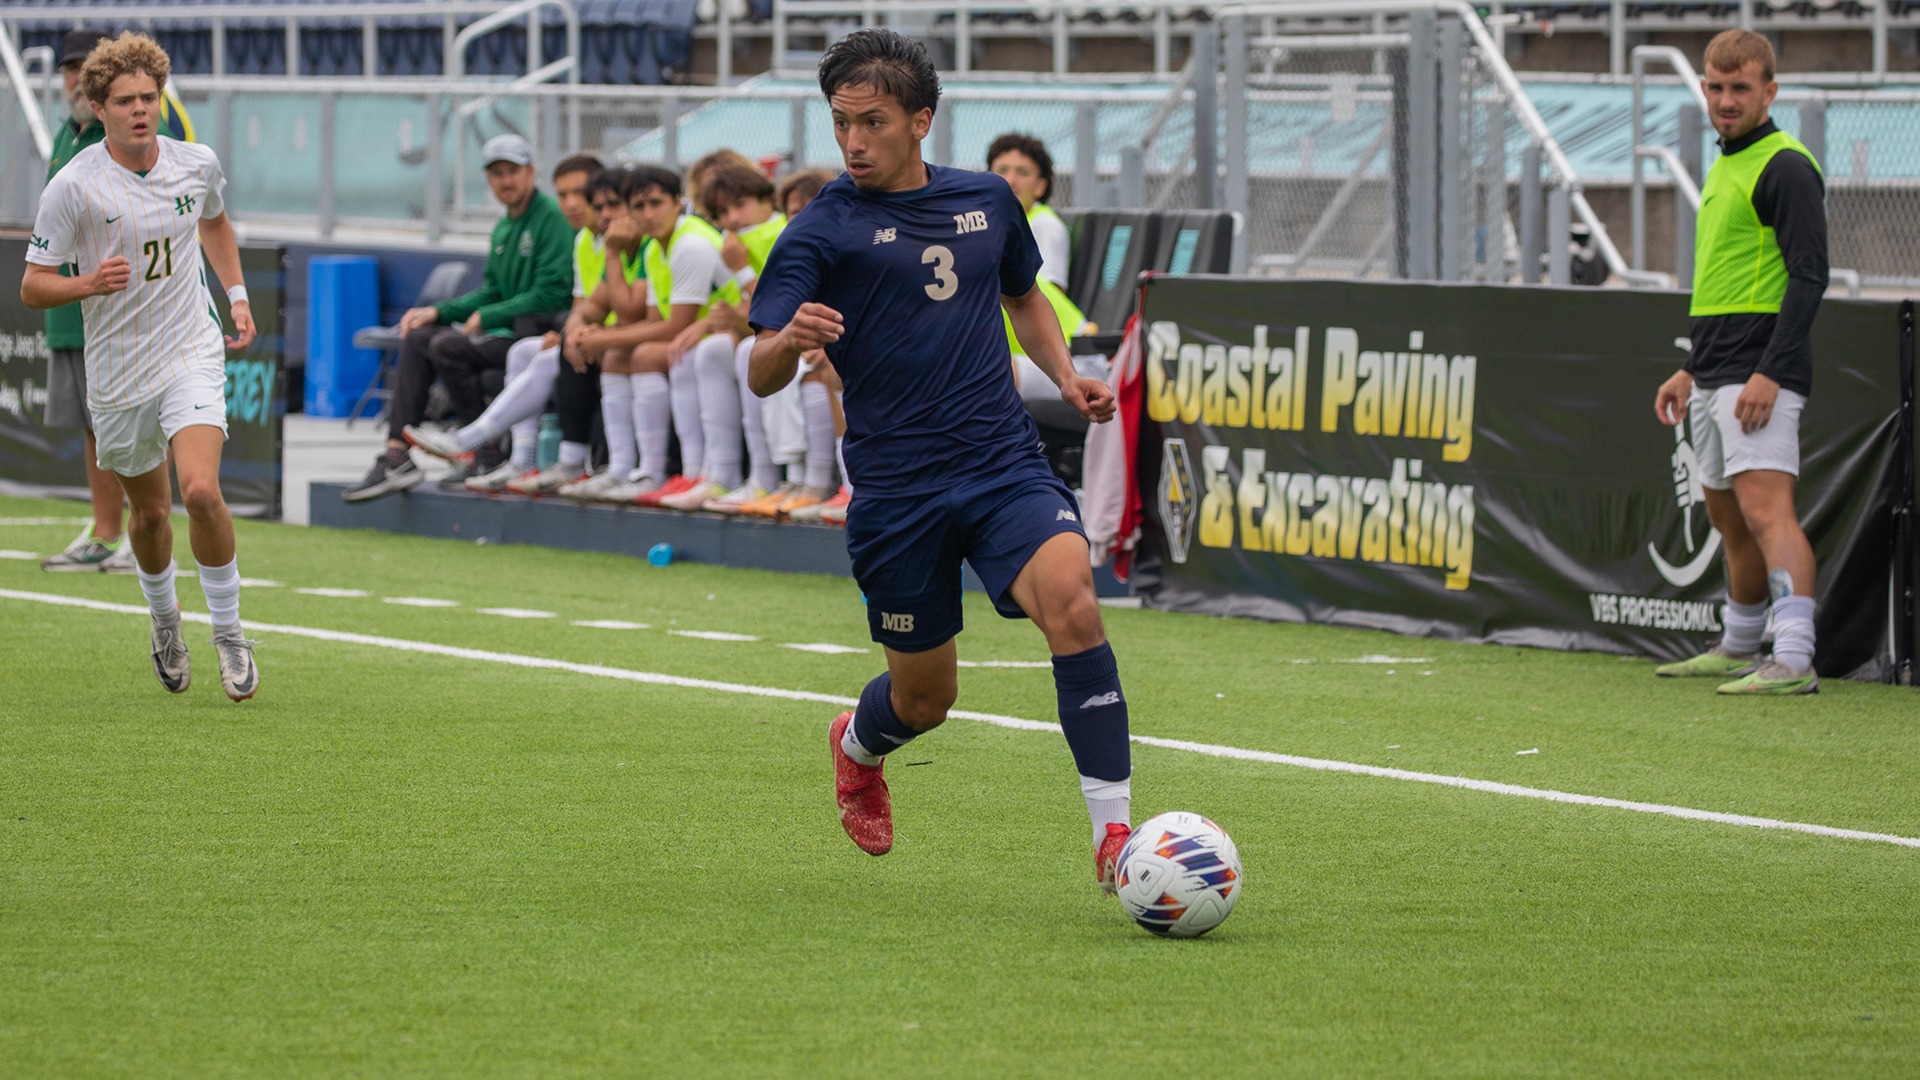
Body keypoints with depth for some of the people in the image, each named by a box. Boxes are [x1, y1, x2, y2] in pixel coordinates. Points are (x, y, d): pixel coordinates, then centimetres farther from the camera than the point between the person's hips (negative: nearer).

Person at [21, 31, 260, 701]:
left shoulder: (198, 166, -2)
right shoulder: (74, 186, -13)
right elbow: (32, 287, -9)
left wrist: (237, 293, 13)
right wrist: (89, 284, -28)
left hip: (192, 354, 0)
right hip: (118, 374, 0)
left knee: (201, 491, -21)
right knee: (149, 512, 13)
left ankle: (229, 632, -4)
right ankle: (163, 617, 43)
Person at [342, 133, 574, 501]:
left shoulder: (552, 218, -12)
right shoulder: (503, 228, 18)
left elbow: (551, 294, -19)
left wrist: (486, 318, -13)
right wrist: (438, 311, 8)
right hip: (508, 332, 10)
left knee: (448, 346, -24)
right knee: (417, 339, 1)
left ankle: (489, 456, -14)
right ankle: (396, 454, -8)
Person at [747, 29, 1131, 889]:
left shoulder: (987, 200, 9)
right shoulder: (822, 229, -5)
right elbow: (762, 377, -13)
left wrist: (1066, 375, 11)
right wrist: (790, 341, -37)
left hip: (1006, 465, 2)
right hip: (896, 488, -2)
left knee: (1071, 604, -25)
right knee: (924, 698, 8)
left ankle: (1114, 836, -22)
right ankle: (857, 749, 47)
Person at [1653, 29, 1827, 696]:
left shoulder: (1786, 167, -10)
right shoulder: (1724, 168, 20)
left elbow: (1808, 278, -17)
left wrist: (1769, 373, -23)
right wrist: (1692, 370, 26)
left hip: (1761, 377, -10)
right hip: (1717, 377, 10)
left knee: (1765, 509, -19)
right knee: (1728, 517, 16)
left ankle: (1793, 660, -26)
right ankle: (1738, 652, 28)